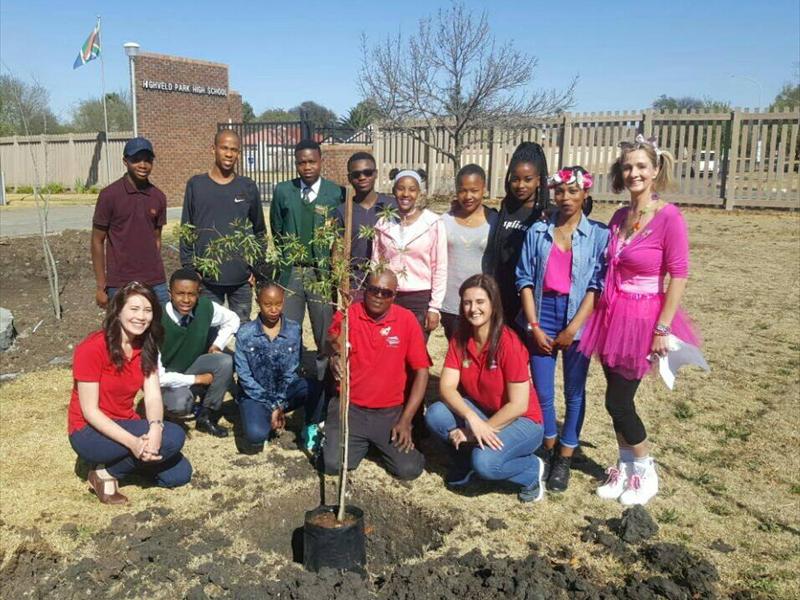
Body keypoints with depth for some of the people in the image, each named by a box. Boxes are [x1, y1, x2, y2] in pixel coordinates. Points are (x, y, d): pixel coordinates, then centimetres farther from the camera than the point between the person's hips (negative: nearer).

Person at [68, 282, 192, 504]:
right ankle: (105, 474, -7)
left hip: (125, 425, 7)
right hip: (91, 432, -7)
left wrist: (155, 427, -31)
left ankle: (123, 459, 13)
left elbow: (153, 397, -8)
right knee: (173, 436, -25)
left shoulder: (146, 348, 0)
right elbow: (89, 411, -21)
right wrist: (132, 442, -32)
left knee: (179, 474, -5)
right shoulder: (92, 348, -20)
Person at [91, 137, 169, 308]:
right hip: (120, 286, -3)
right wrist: (101, 287, -4)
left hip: (156, 284, 3)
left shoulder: (158, 197, 6)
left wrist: (154, 274, 7)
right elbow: (97, 241, -2)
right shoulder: (109, 195, -5)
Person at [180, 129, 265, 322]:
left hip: (241, 278, 1)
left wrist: (256, 268, 4)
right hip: (207, 277, -1)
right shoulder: (196, 185, 2)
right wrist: (189, 269, -2)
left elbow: (259, 231, 11)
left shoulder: (248, 187, 5)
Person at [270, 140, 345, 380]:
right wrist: (289, 254, 12)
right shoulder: (282, 191, 4)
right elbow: (276, 229, 15)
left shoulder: (337, 193, -2)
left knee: (325, 336, 4)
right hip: (290, 272, 2)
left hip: (323, 273, -2)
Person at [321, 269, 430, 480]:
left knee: (409, 470, -12)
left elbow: (421, 371, -5)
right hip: (349, 407, 0)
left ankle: (379, 444, 21)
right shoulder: (346, 315, -7)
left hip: (390, 411, 0)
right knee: (333, 465, -16)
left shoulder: (407, 319, -6)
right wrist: (335, 357, -37)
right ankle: (363, 443, 18)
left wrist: (406, 420, -9)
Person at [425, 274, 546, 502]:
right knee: (435, 414, -22)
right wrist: (472, 419, -30)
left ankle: (533, 470, 0)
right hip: (480, 412, 5)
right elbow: (447, 387, -14)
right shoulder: (460, 339, -6)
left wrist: (480, 430, -20)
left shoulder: (509, 344, -23)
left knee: (484, 462, -32)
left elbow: (518, 405, -21)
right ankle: (467, 459, 5)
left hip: (520, 421, -5)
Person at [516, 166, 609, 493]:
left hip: (578, 319, -1)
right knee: (542, 391, 8)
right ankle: (548, 448, 30)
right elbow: (525, 279, 2)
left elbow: (598, 284, -6)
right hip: (542, 316, 2)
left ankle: (564, 458, 23)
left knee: (574, 391, 8)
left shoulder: (598, 234, -1)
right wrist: (534, 326, -5)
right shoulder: (537, 231, 4)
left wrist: (573, 328, -12)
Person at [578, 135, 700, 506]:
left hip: (642, 319, -6)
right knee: (618, 398, 12)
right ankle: (626, 467, 30)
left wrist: (663, 328, -16)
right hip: (611, 315, 6)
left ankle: (646, 473, 22)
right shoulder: (619, 217, 7)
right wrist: (603, 310, 12)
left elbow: (679, 276, -14)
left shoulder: (669, 217, -13)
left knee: (618, 401, 0)